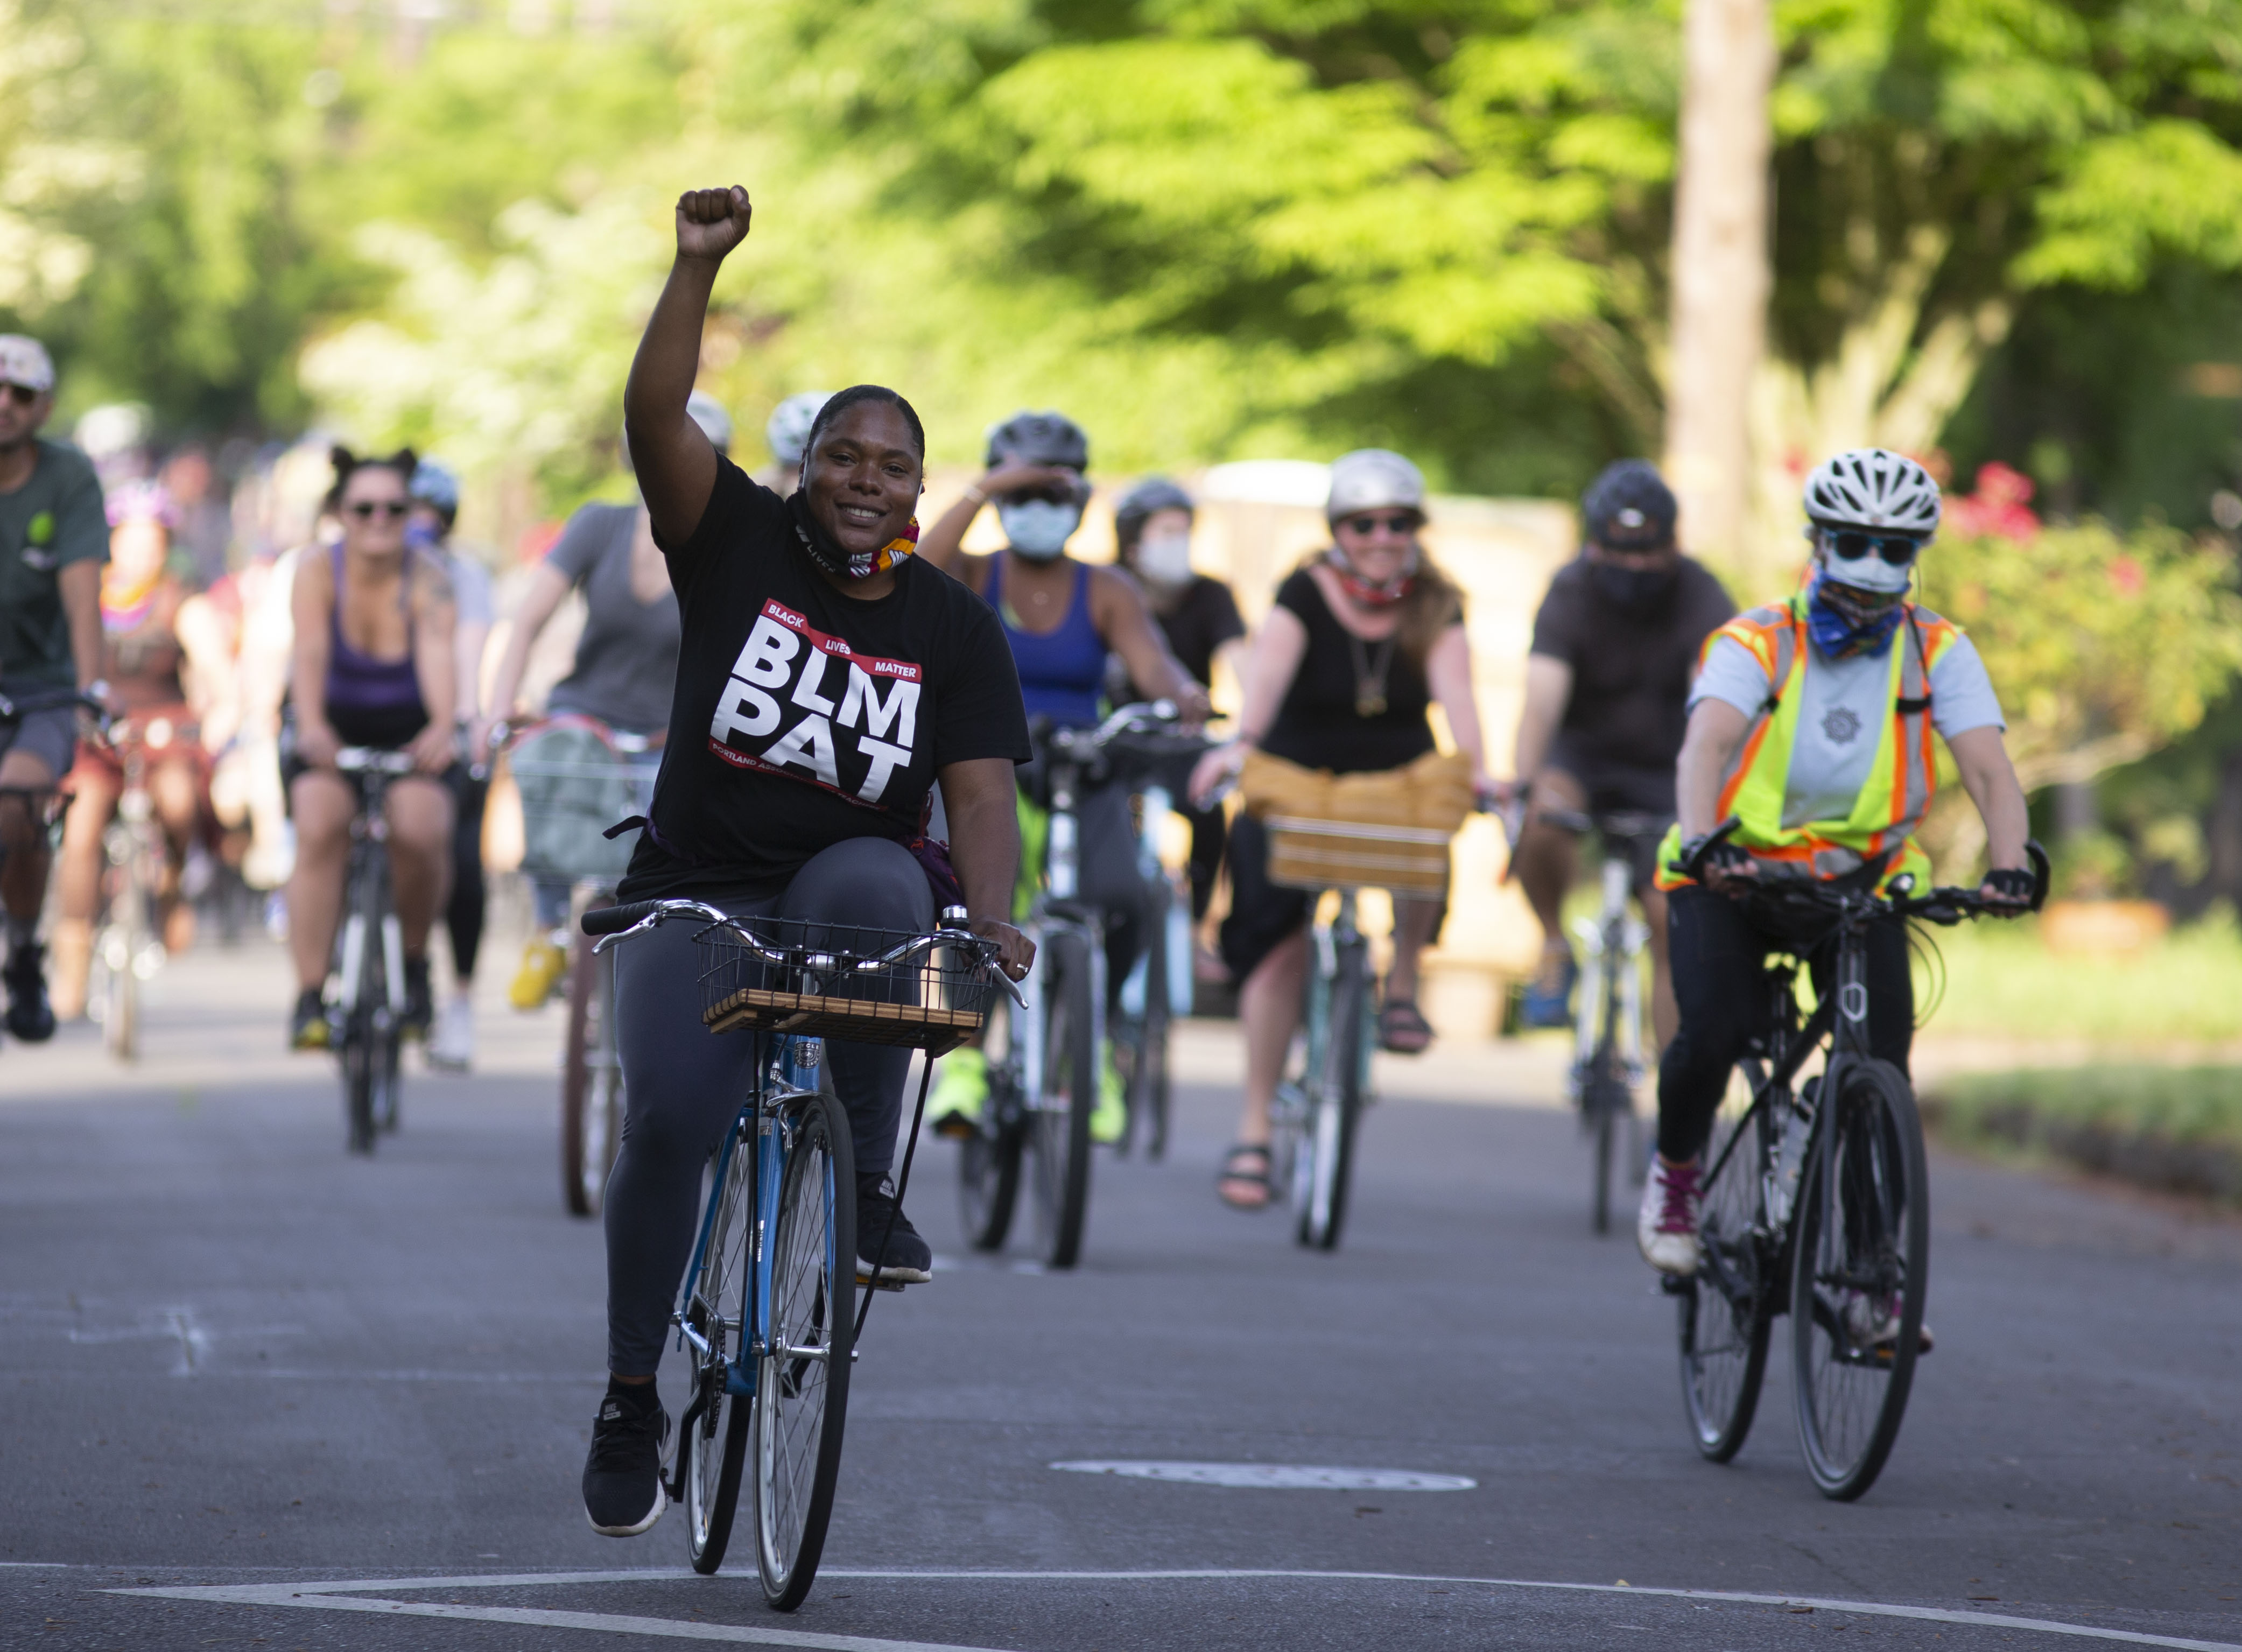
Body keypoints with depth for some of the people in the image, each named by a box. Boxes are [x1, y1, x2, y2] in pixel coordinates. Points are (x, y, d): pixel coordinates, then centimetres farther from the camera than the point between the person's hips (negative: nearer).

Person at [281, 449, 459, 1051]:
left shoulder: (428, 578, -14)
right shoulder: (317, 571, -14)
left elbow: (438, 652, -32)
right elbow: (310, 651, -30)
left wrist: (443, 727, -52)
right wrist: (311, 727, -50)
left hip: (408, 733, 0)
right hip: (333, 732, 0)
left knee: (420, 832, -28)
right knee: (321, 827, -29)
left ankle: (413, 959, 2)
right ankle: (309, 1000, -25)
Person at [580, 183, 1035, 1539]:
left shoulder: (954, 629, 0)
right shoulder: (743, 545, -1)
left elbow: (981, 793, -9)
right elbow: (657, 418, -15)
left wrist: (994, 919, -28)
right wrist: (700, 268, -27)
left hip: (852, 872, 1)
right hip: (700, 893, -1)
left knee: (880, 892, -36)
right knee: (669, 1124, -19)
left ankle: (868, 1186, -23)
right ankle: (633, 1399, -2)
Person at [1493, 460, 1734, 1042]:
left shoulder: (1698, 594, -18)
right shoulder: (1572, 592, -19)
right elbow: (1543, 698, -32)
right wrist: (1522, 781, -49)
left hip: (1663, 771, 1)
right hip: (1583, 753, -1)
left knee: (1672, 921, -9)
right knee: (1543, 817, -34)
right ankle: (1555, 950, -9)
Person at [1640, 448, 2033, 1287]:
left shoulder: (1937, 652, -7)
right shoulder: (1757, 644, -14)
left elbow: (1989, 769, -18)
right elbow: (1704, 747, -32)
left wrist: (2009, 865, -38)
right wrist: (1701, 842, -52)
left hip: (1858, 880, 2)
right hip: (1737, 874, -2)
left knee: (1881, 1051, -18)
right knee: (1717, 1031, -25)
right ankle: (1674, 1173, 7)